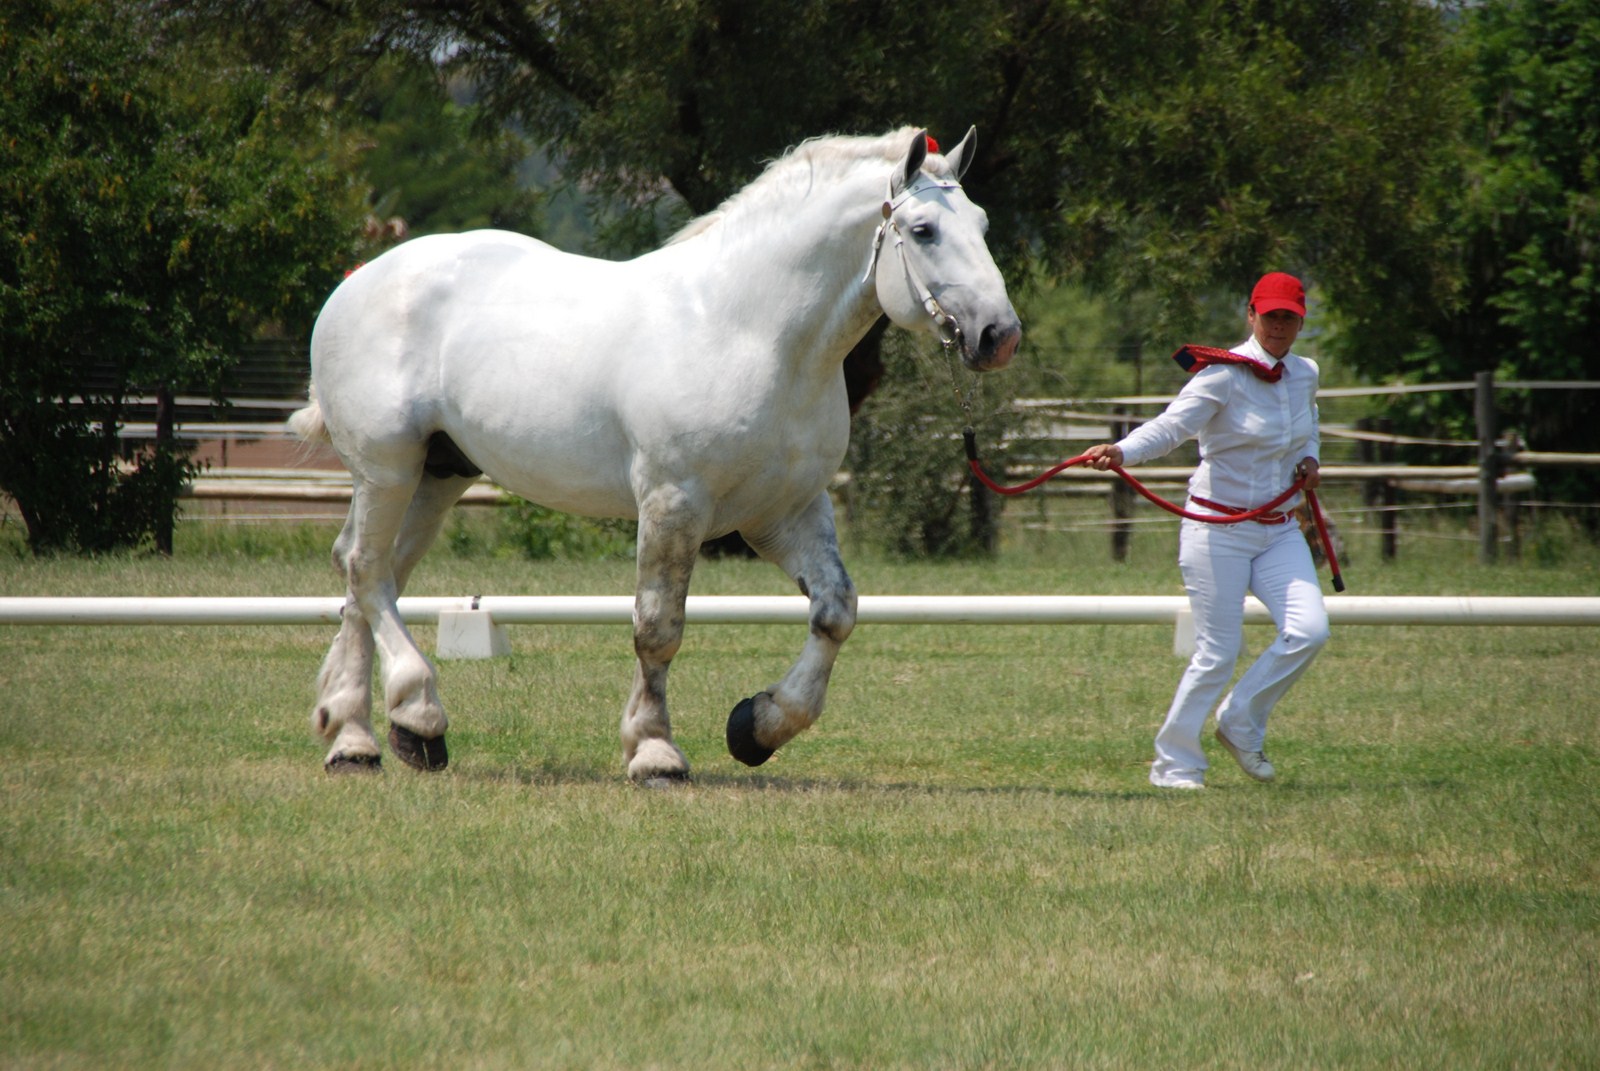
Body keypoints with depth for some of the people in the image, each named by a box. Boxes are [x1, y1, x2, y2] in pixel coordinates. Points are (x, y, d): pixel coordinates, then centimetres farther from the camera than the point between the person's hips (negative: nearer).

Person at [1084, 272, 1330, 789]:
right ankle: (1174, 762, 9)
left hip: (1279, 532, 6)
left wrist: (1310, 460, 5)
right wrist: (1122, 451, -47)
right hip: (1219, 530, -6)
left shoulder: (1305, 374, 6)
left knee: (1308, 631, -12)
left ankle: (1240, 724, 9)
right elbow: (1172, 424, -29)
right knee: (1218, 654, -6)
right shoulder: (1224, 374, -15)